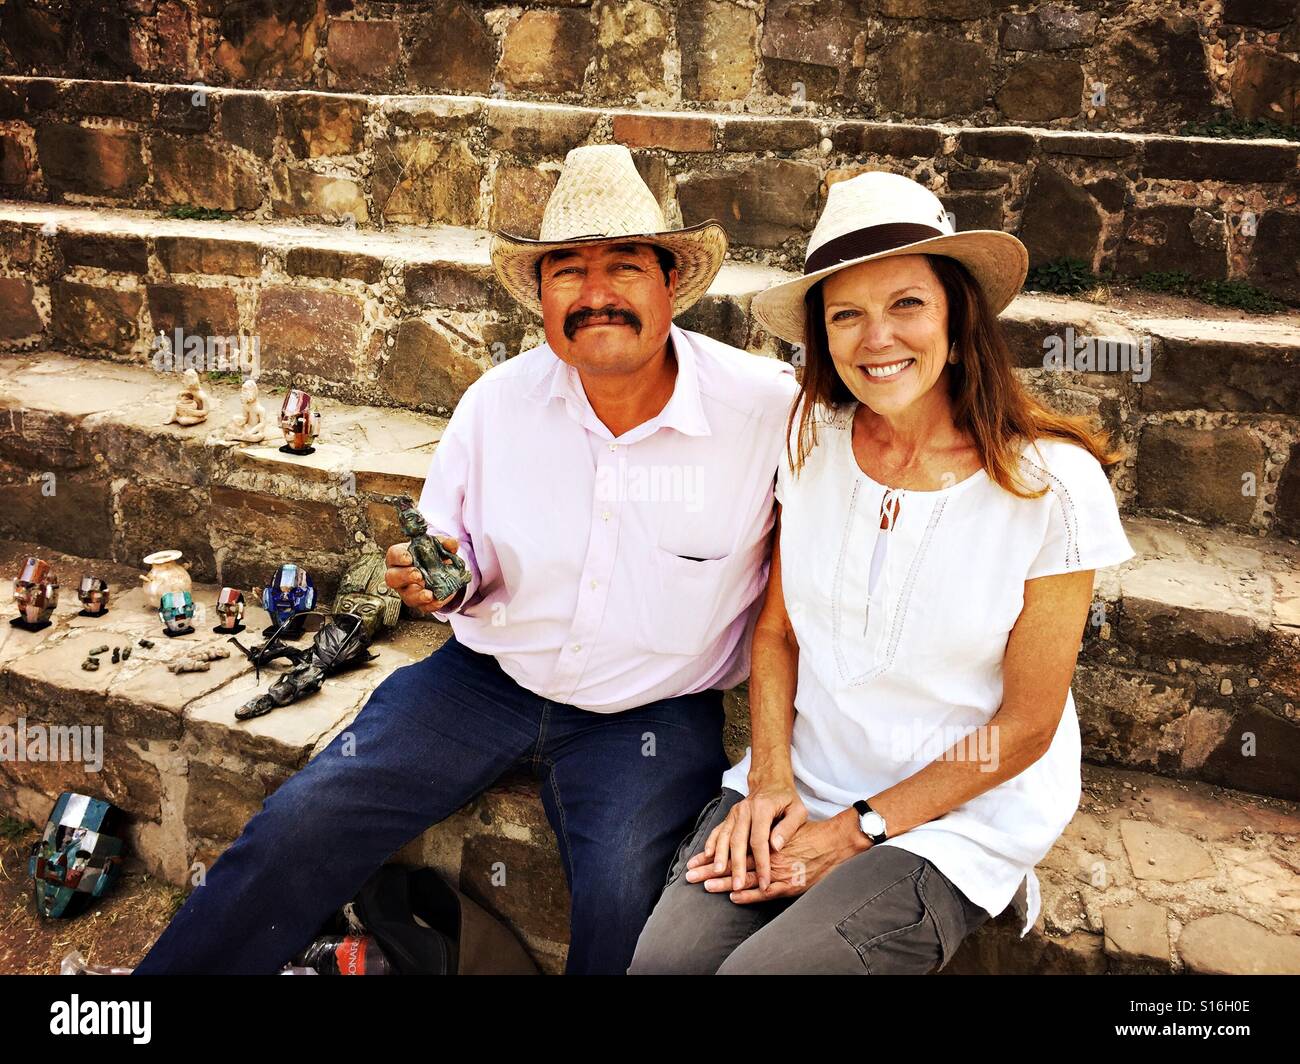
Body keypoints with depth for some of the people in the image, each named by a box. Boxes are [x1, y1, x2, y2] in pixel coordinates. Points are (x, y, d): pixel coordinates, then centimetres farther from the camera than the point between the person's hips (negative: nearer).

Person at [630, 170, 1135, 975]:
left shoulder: (1052, 484, -14)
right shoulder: (814, 443, -2)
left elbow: (1024, 727, -9)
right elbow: (777, 632, 6)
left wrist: (854, 833, -10)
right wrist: (771, 779, -9)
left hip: (962, 811, -3)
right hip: (803, 780, 3)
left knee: (759, 969, -22)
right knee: (665, 959, -17)